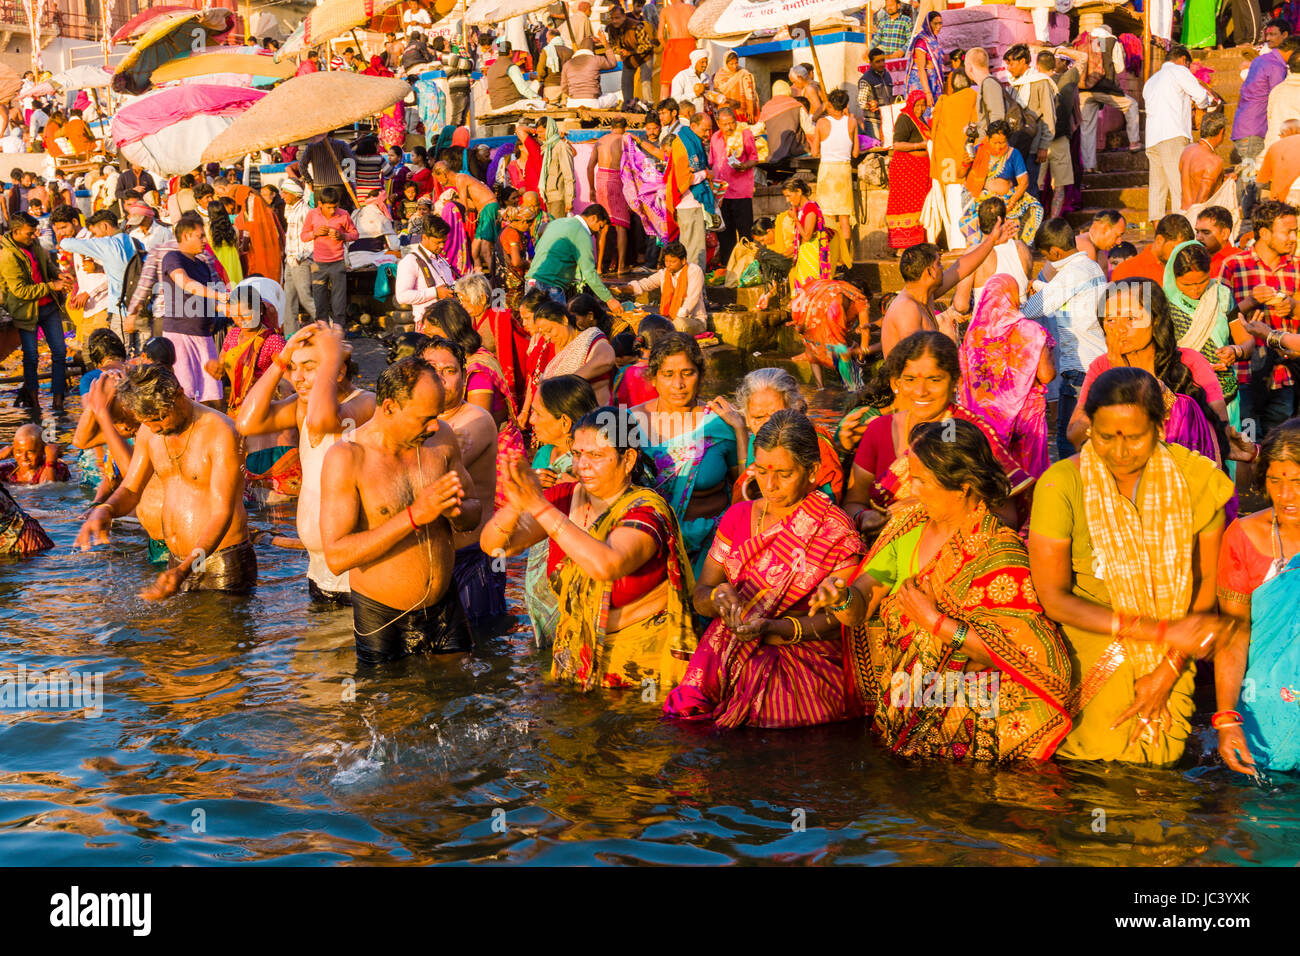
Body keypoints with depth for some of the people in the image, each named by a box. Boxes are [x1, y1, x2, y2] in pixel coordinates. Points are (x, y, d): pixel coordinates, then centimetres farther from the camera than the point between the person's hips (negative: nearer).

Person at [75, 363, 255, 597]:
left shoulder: (220, 433, -19)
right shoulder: (148, 431, 4)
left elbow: (222, 514, -23)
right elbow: (130, 490, 12)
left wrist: (184, 570, -36)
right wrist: (104, 510, -13)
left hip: (223, 564, -6)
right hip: (176, 562, 6)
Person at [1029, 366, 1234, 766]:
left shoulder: (1196, 478, -9)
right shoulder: (1060, 485, -18)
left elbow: (1208, 580, -1)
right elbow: (1053, 598, -17)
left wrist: (1168, 671, -8)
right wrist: (1161, 629, -20)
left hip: (1170, 655, 2)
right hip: (1089, 639, -2)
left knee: (1160, 755, -4)